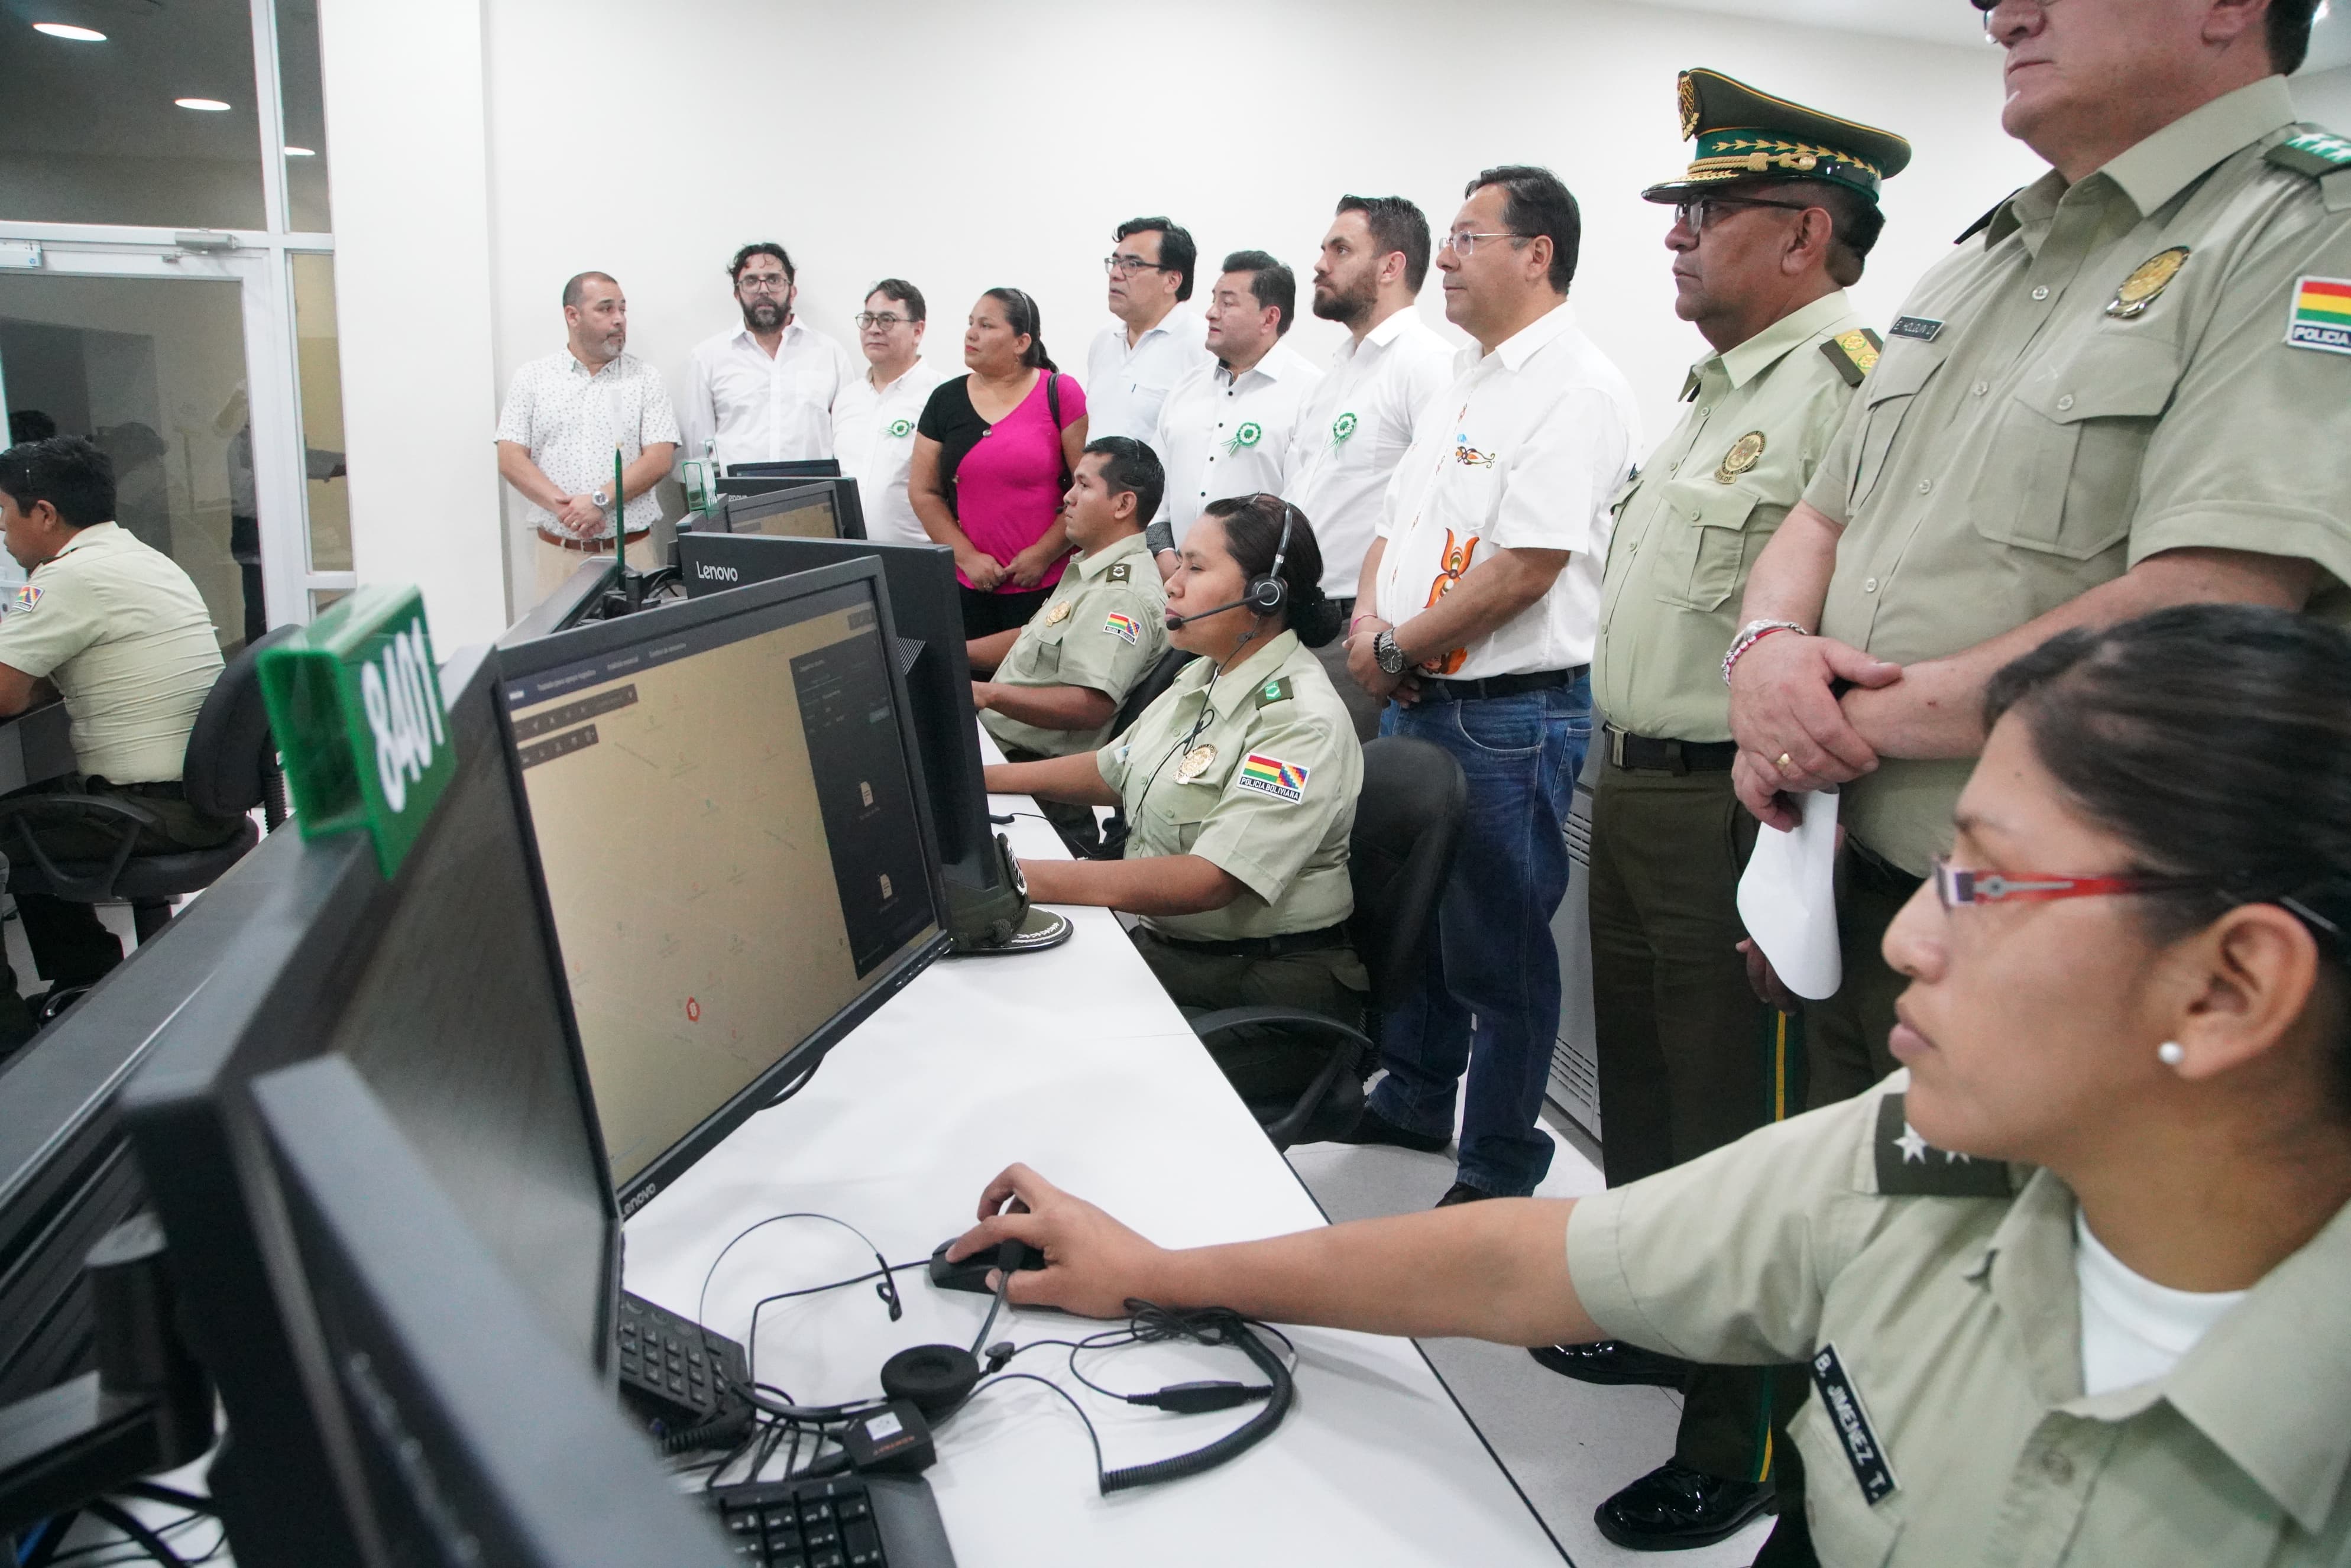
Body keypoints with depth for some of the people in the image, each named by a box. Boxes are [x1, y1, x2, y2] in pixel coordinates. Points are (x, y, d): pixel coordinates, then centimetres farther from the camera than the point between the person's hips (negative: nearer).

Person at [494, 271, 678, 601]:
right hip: (556, 551, 0)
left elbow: (659, 460, -3)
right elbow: (510, 460, 2)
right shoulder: (532, 377, 9)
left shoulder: (646, 378, 8)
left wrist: (600, 501, -15)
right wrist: (562, 507, -14)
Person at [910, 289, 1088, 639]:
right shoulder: (946, 399, 9)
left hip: (1045, 584, -3)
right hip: (967, 585, 4)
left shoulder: (1060, 394, -3)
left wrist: (1043, 554, -11)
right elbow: (923, 492, 9)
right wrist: (966, 556, -2)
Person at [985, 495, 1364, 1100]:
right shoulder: (1204, 676, 10)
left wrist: (1027, 878, -34)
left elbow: (1210, 881, -29)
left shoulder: (1301, 722, -19)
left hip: (1266, 988, -8)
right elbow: (1112, 771, 24)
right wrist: (980, 779, 13)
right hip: (1165, 946, 8)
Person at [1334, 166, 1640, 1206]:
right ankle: (1412, 1101, 40)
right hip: (1414, 700, 9)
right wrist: (1369, 624, -1)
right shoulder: (1465, 381, 16)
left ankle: (1499, 1172, 18)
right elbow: (1396, 524, 19)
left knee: (1495, 950, 2)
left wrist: (1399, 650, -12)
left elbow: (1524, 568, -22)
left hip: (1510, 711, -9)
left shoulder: (1574, 388, -14)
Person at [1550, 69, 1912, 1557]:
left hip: (1740, 817, -10)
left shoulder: (1854, 384, -17)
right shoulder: (1724, 386, 16)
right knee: (1646, 1099, 23)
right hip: (1639, 791, 10)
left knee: (1744, 1141, 3)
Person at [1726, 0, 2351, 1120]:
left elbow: (2199, 621, -26)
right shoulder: (1980, 260, 13)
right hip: (1856, 908, 8)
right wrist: (1767, 649, -9)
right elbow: (1822, 519, 15)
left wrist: (1861, 717, -16)